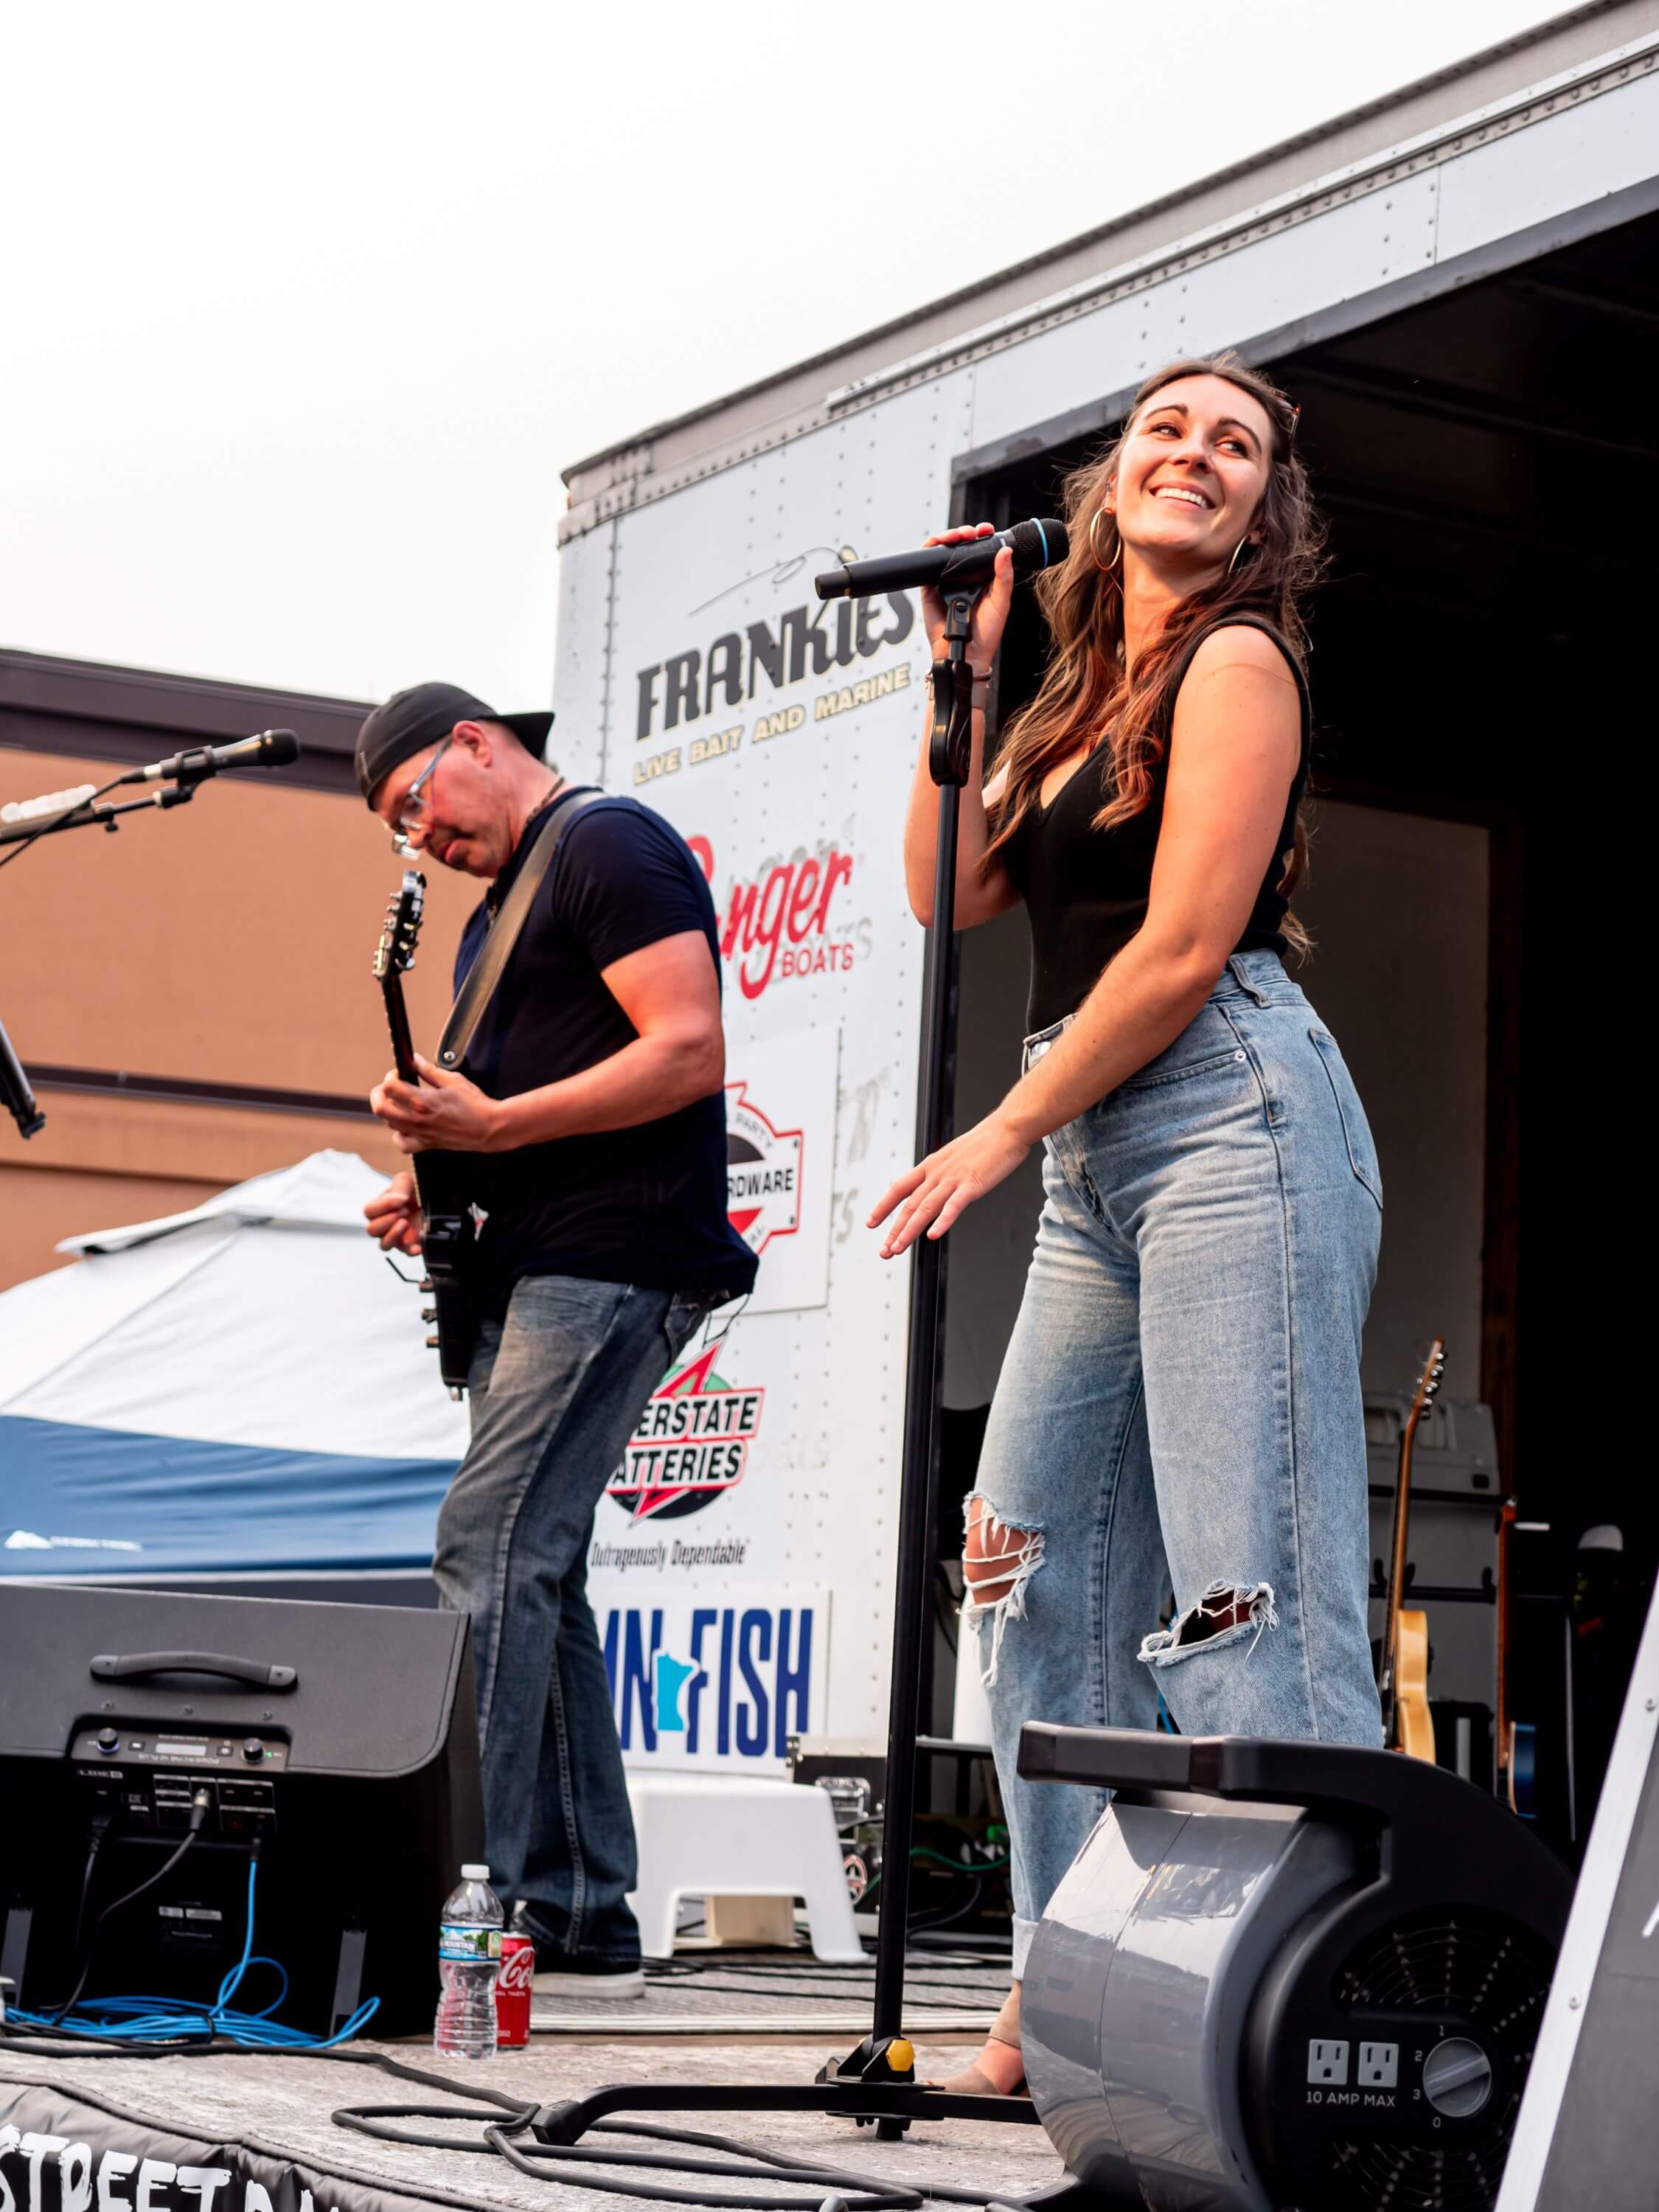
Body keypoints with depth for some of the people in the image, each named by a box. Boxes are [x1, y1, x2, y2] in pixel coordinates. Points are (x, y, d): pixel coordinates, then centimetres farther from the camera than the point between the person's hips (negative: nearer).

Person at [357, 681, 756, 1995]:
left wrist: (494, 1124, -22)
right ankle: (584, 1924, 10)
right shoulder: (503, 905, 24)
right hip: (532, 1273, 10)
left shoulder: (612, 847, -6)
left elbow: (690, 1054, -17)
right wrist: (438, 1185, 11)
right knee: (537, 1581, 7)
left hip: (612, 1267, -10)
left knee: (488, 1562, -17)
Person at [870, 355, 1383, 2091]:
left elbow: (1183, 948, -10)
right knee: (1034, 1574, 6)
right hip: (1096, 1166, 9)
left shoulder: (1235, 662, -1)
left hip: (1230, 1119, -9)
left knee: (1249, 1592, -16)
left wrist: (1004, 1132, -5)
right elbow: (949, 892, 17)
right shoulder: (1082, 697, 23)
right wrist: (957, 676, 15)